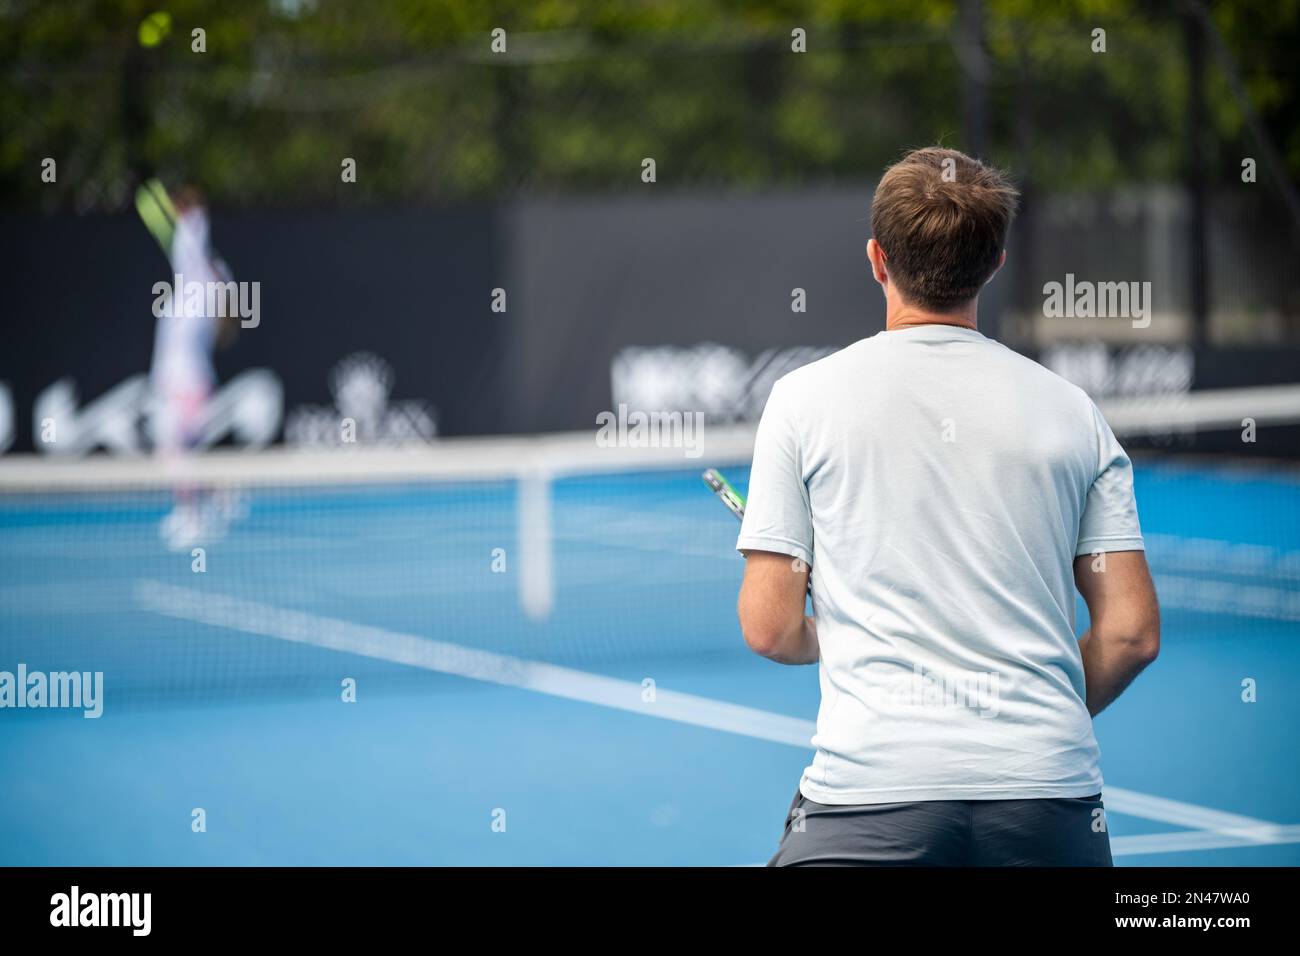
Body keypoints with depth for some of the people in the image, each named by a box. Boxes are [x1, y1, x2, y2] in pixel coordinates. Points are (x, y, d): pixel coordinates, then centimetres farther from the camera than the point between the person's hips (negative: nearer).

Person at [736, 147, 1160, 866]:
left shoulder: (805, 397, 3)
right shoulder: (1072, 409, 8)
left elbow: (770, 630, 1)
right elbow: (1132, 633, 5)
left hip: (868, 793, -2)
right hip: (1050, 795, 2)